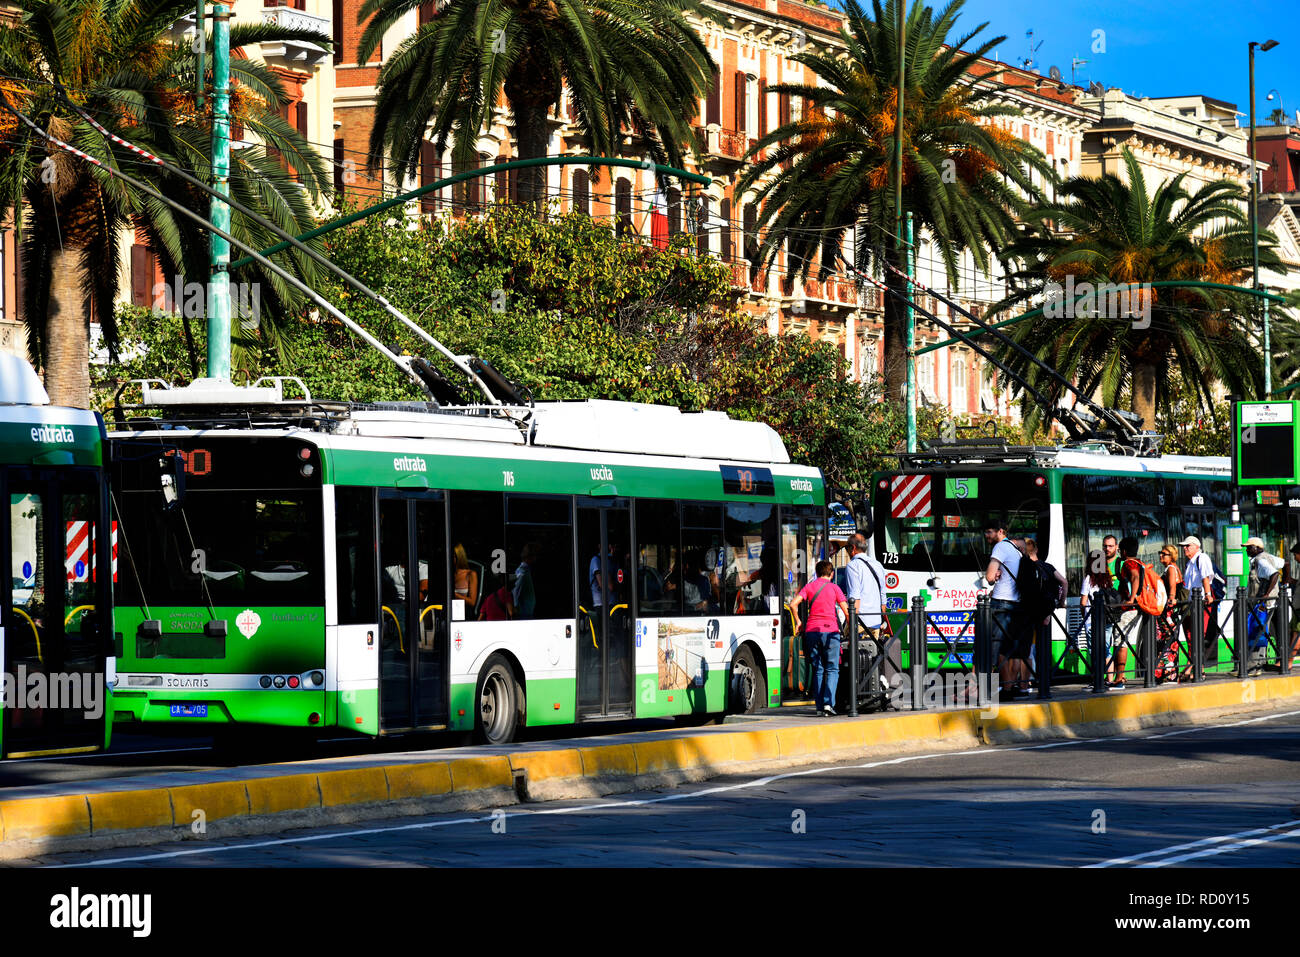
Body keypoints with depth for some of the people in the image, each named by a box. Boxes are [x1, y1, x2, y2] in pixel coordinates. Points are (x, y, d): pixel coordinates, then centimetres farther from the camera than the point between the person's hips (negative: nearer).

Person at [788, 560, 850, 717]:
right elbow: (846, 609, -3)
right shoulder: (834, 588, 3)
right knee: (832, 669, 2)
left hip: (812, 631, 3)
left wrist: (798, 622, 9)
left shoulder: (809, 587, 8)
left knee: (818, 670, 9)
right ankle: (828, 702, -15)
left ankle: (819, 706, 5)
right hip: (830, 630, -3)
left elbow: (793, 604, -3)